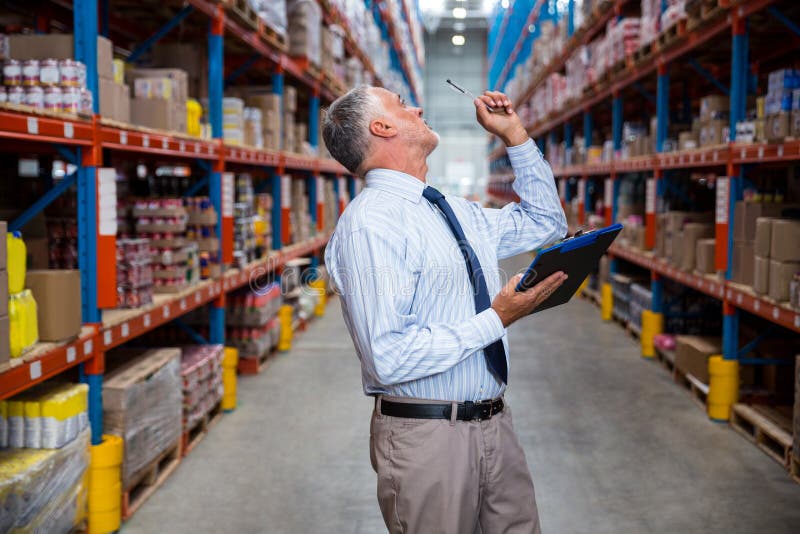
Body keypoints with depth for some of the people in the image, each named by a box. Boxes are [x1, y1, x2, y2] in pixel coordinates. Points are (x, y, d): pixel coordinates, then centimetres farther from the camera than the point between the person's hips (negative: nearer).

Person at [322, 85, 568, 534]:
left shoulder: (461, 213, 11)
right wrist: (497, 320, -20)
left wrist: (516, 137, 17)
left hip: (494, 424, 8)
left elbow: (547, 222, 25)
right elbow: (390, 358, -24)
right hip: (427, 435, -8)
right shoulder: (371, 223, -17)